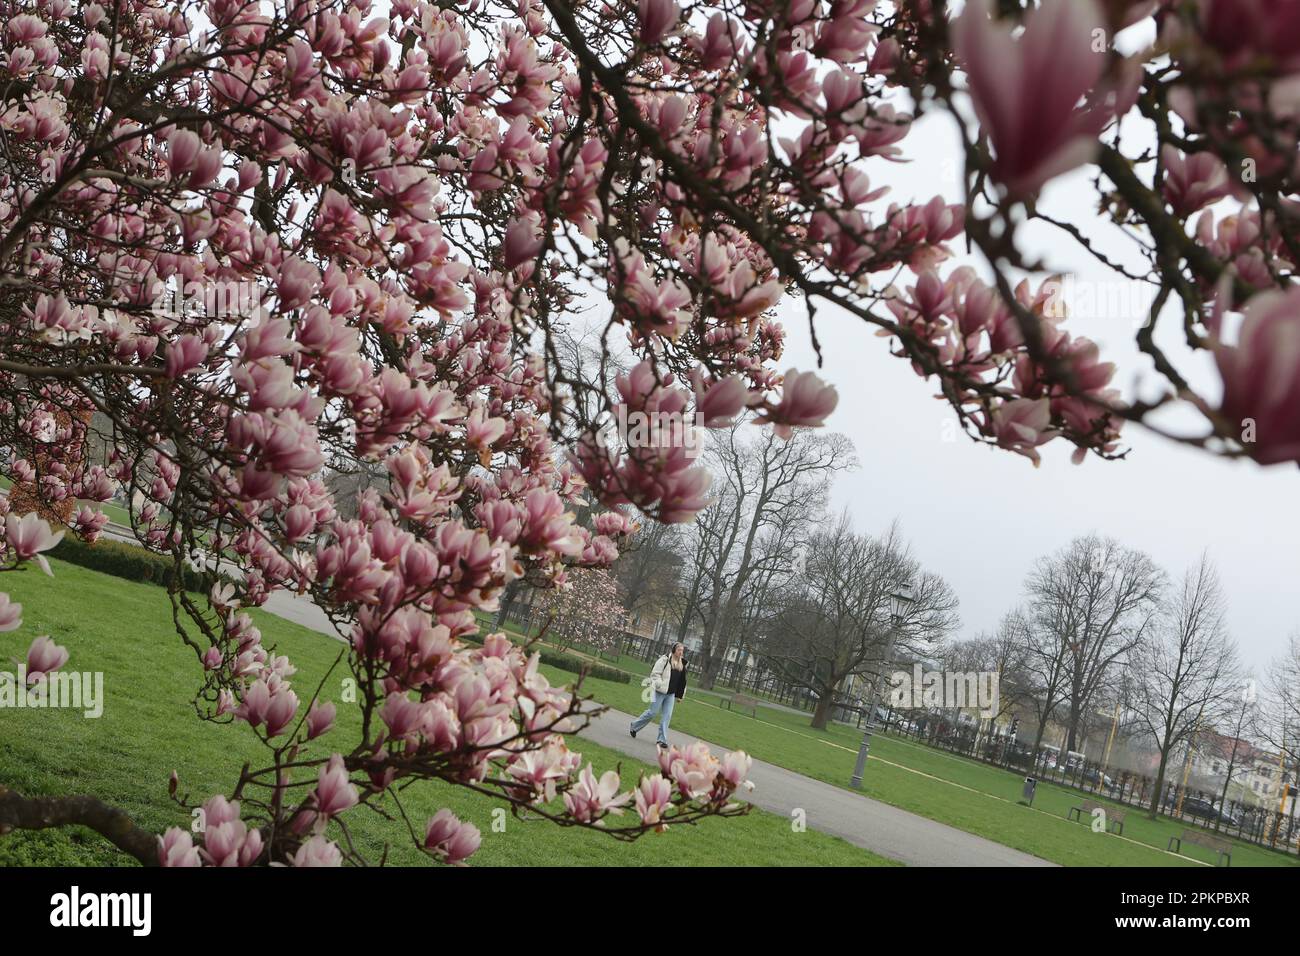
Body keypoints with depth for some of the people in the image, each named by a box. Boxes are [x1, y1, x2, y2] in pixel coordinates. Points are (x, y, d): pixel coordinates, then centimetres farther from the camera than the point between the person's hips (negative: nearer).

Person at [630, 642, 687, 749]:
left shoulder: (682, 664, 9)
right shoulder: (665, 660, -12)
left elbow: (682, 681, 17)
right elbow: (655, 673, -12)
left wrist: (679, 695, 17)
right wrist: (660, 685, -23)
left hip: (671, 695, 6)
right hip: (660, 692, -6)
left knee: (666, 716, 1)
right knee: (653, 712, 0)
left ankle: (662, 739, 5)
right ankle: (634, 726, 21)